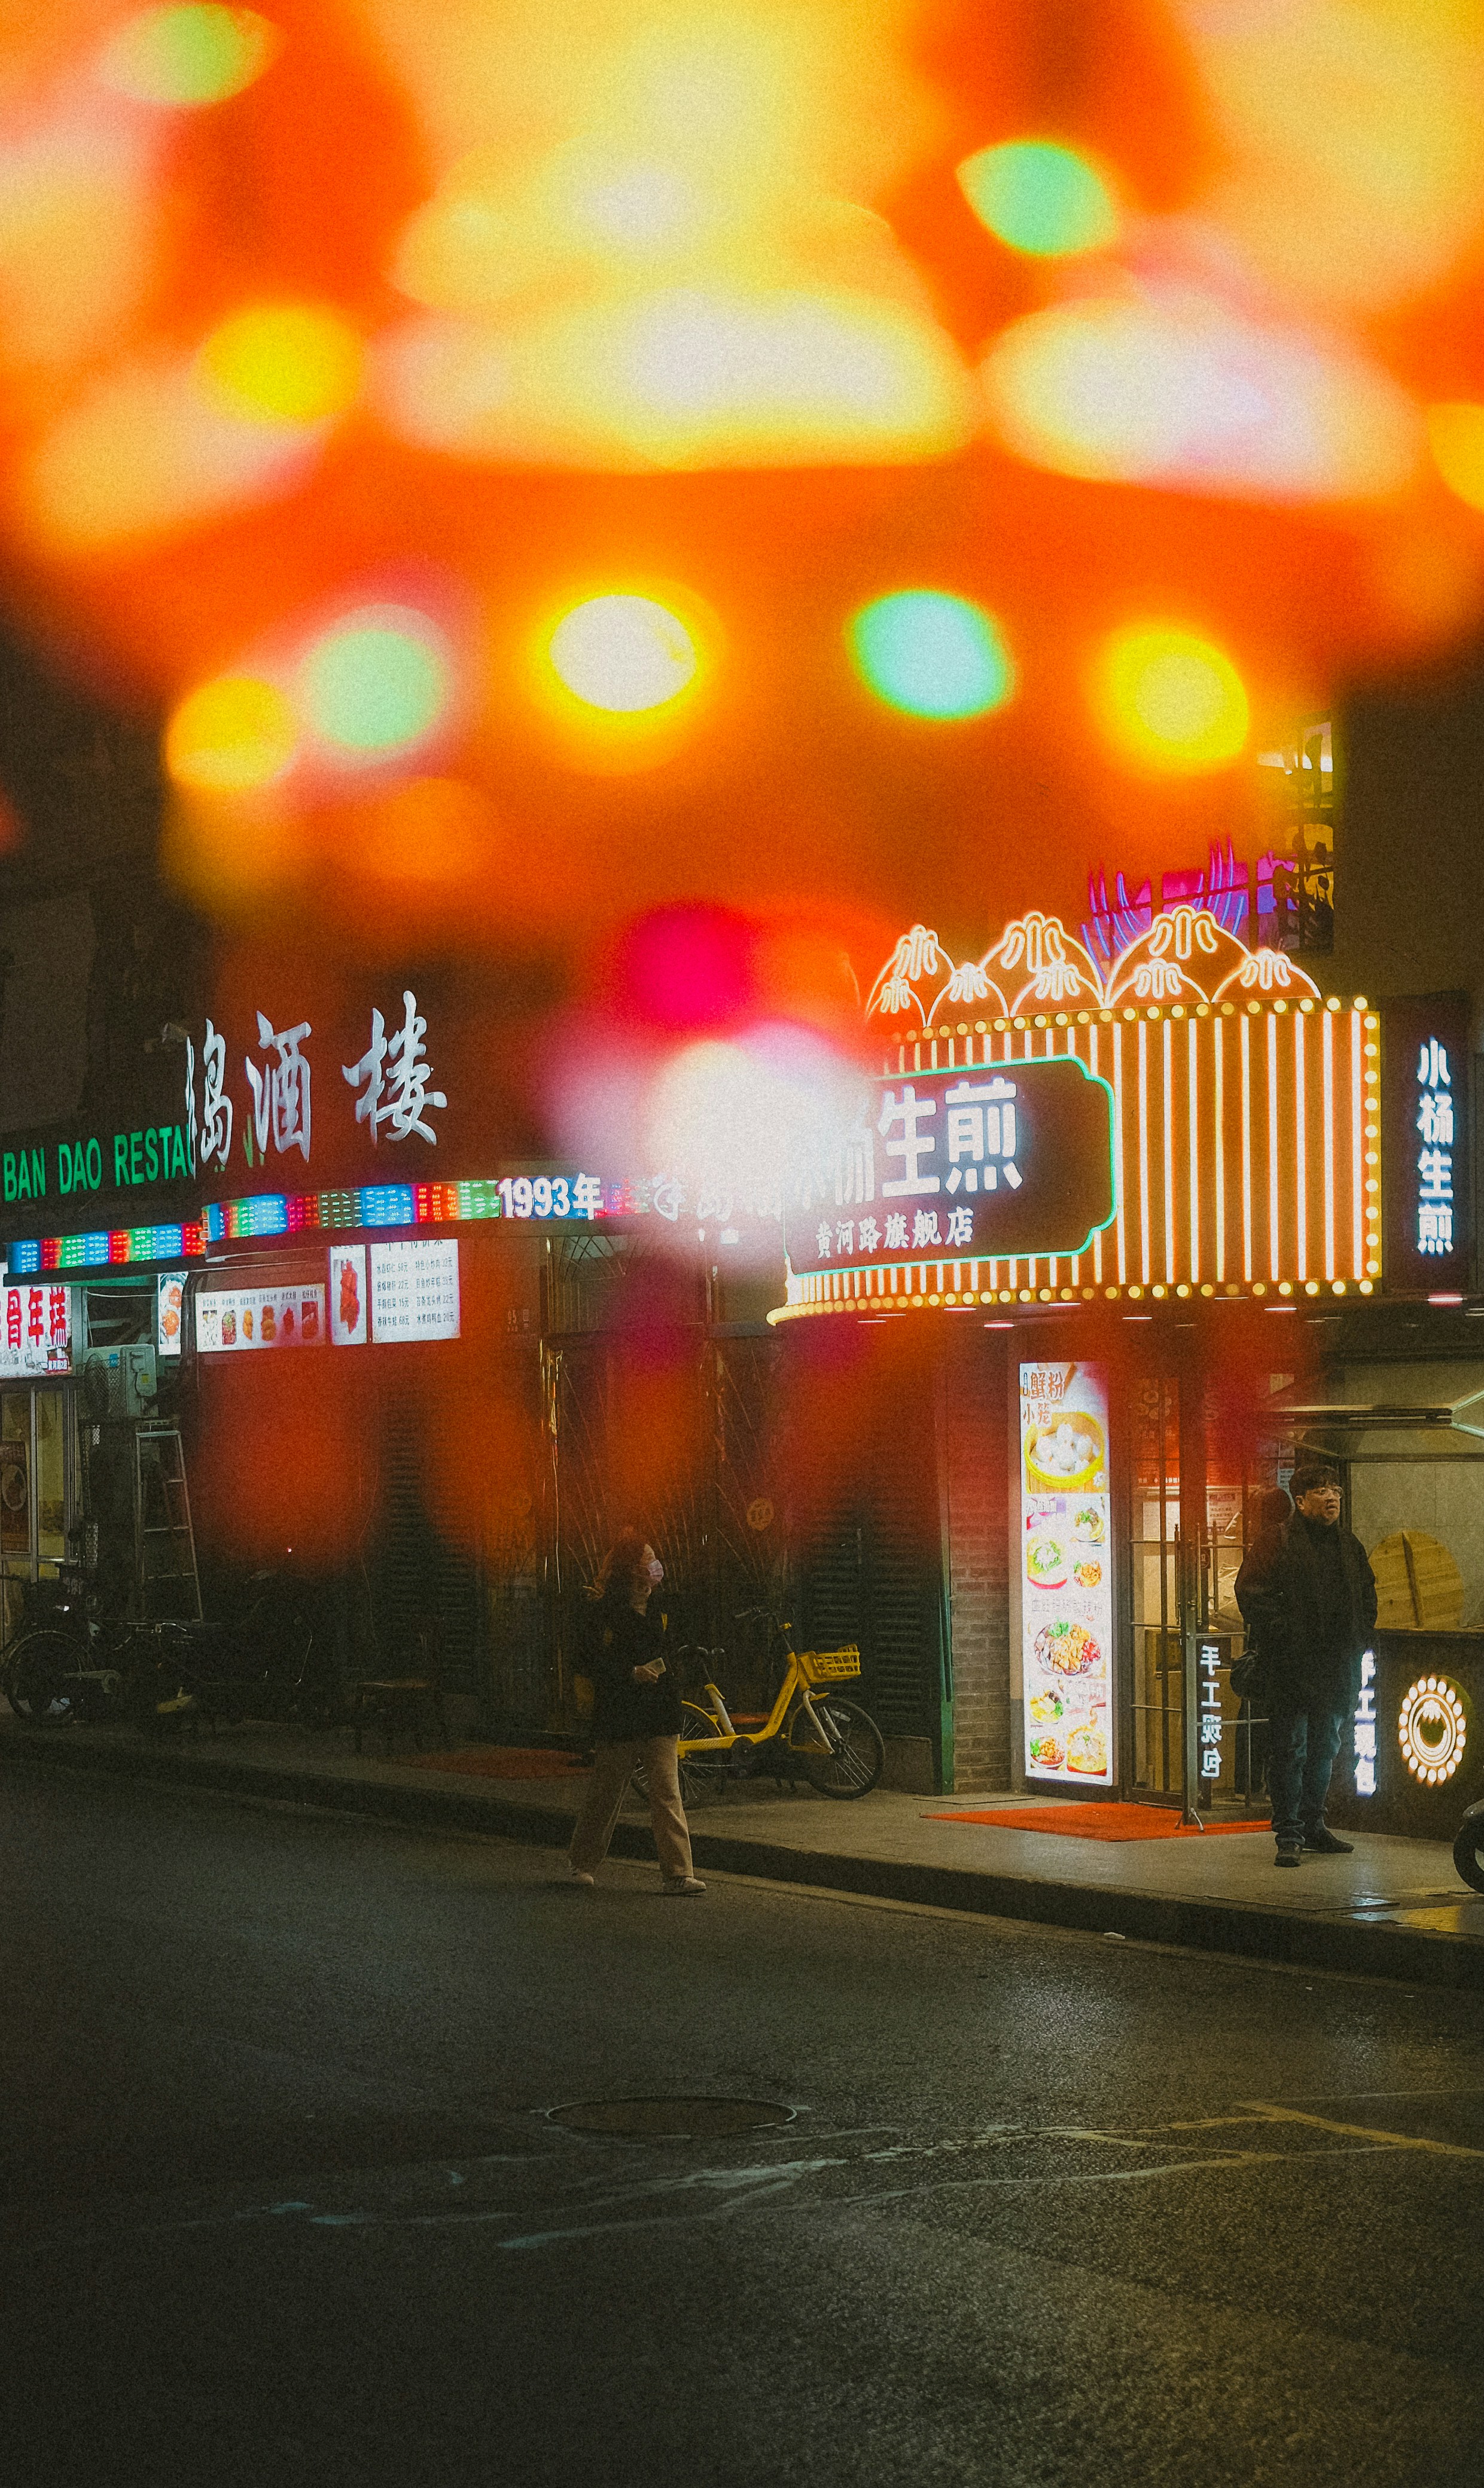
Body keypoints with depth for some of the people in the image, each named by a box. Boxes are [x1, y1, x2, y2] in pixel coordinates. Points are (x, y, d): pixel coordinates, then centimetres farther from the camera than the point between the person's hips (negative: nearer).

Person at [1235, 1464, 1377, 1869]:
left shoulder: (1349, 1546, 15)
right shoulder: (1277, 1542, -5)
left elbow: (1367, 1593, 26)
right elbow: (1251, 1592, -11)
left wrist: (1360, 1636, 13)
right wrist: (1279, 1635, -16)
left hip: (1339, 1664, 7)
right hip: (1293, 1664, -7)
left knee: (1326, 1747, 14)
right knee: (1290, 1748, -5)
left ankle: (1313, 1826, 24)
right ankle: (1289, 1835, -3)